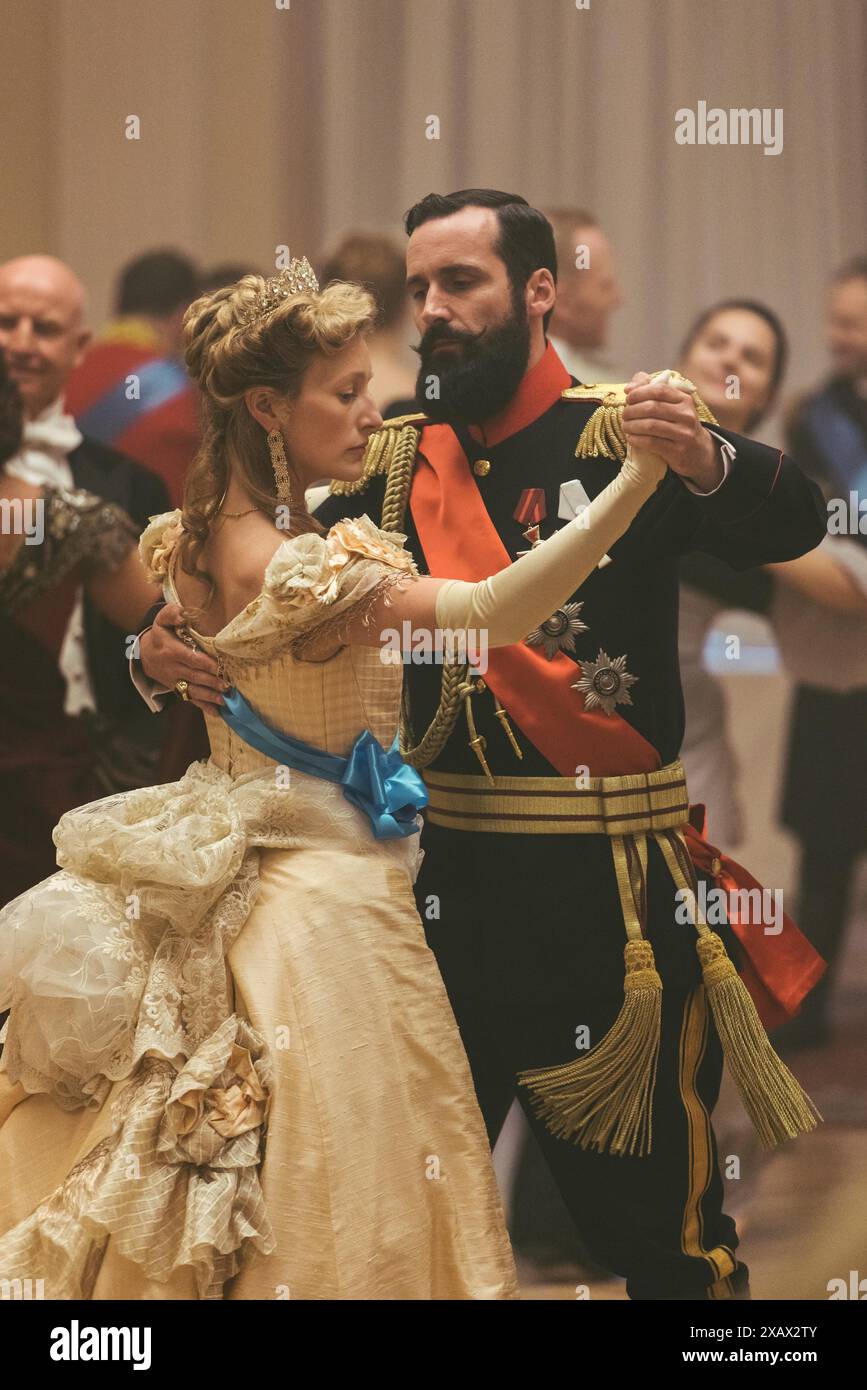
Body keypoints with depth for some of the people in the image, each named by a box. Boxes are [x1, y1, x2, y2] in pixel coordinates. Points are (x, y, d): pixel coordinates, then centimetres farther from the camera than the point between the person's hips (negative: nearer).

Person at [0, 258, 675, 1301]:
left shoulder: (197, 540, 2)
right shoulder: (296, 569, -26)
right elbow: (491, 613, -38)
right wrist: (634, 483, -43)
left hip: (236, 877, 9)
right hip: (327, 895, -9)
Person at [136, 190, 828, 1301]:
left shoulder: (624, 436, -4)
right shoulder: (393, 467, 10)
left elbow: (789, 525, -20)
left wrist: (706, 460, -42)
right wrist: (166, 655, -10)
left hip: (611, 896, -4)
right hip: (442, 885, 5)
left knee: (652, 1207, 0)